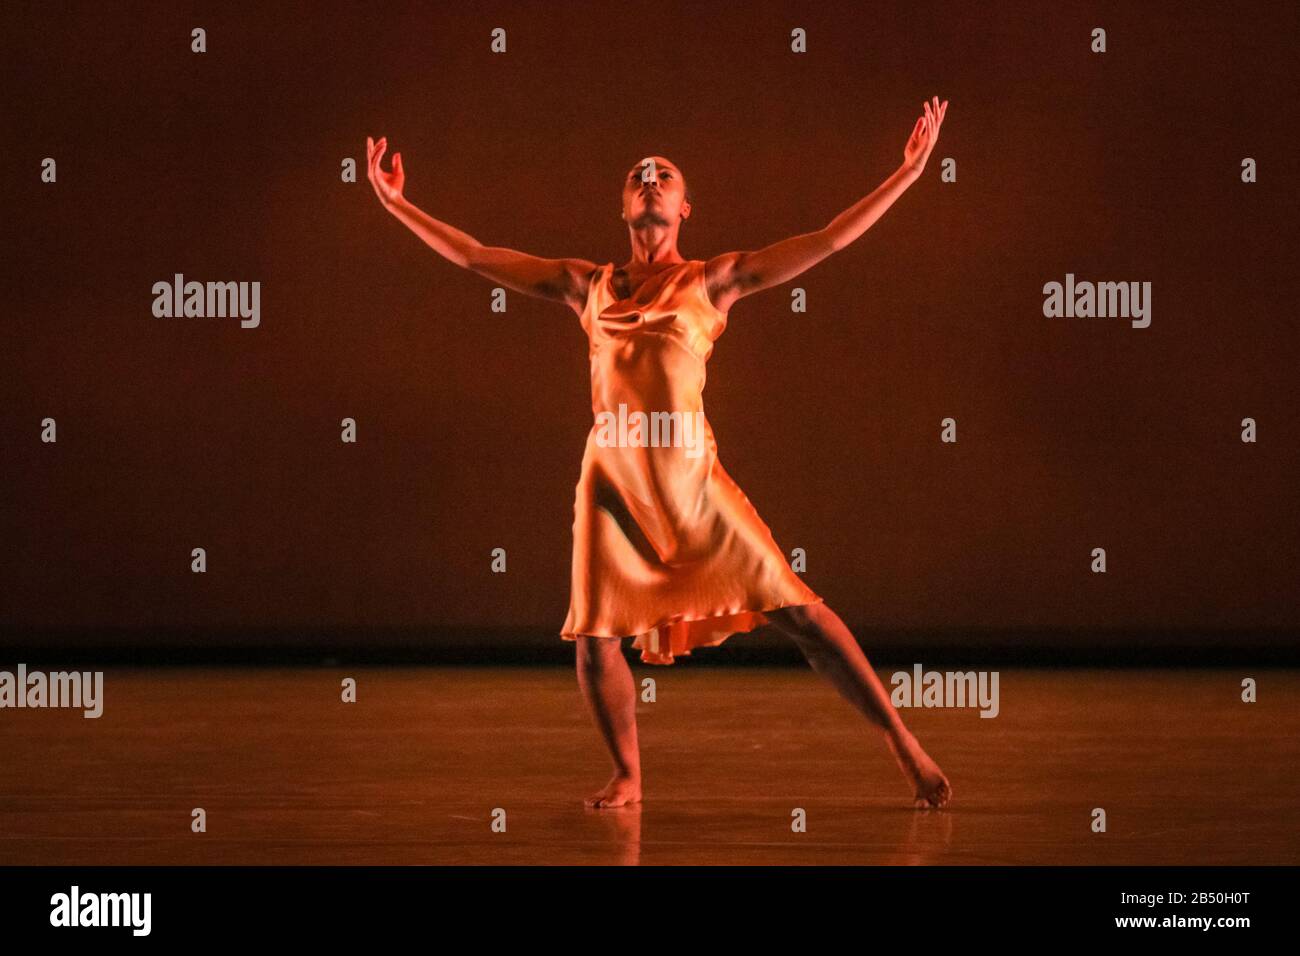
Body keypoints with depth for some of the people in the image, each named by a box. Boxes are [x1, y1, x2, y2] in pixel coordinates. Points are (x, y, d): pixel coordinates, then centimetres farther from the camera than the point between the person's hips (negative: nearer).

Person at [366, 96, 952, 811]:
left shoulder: (713, 281, 8)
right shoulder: (588, 286, 14)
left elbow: (827, 242, 3)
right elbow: (475, 256, 18)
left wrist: (907, 174, -1)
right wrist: (397, 205, 17)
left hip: (692, 477, -3)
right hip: (612, 480, 3)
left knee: (797, 609, -7)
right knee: (594, 639, 0)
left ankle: (904, 745, -1)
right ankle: (626, 775, 23)